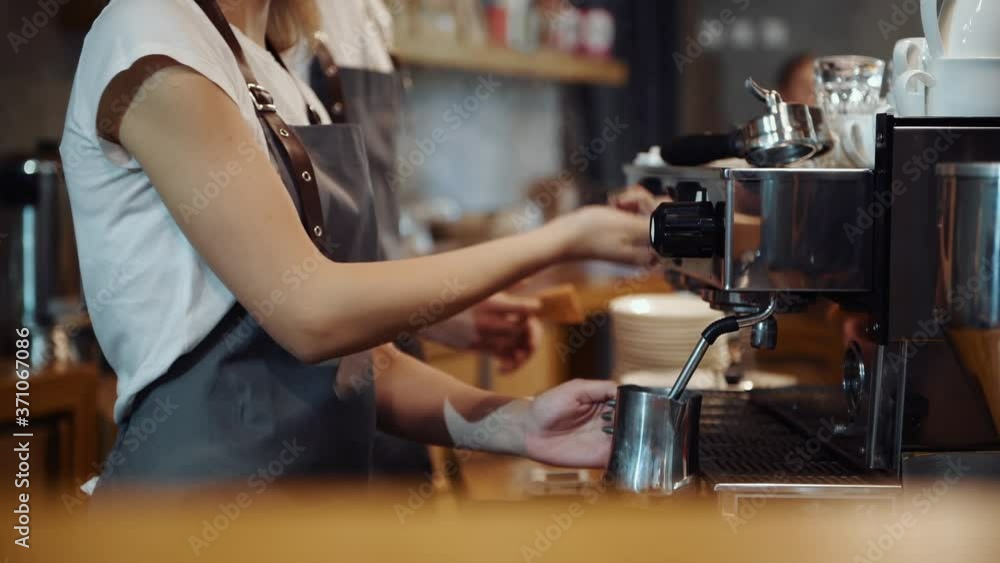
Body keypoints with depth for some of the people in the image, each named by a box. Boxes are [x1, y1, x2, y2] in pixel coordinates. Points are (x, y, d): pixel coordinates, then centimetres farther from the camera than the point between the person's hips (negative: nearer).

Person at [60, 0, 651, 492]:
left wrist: (512, 423, -9)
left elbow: (357, 354, 7)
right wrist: (560, 241, -12)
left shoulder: (289, 91, 12)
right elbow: (309, 311, -19)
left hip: (323, 485, 7)